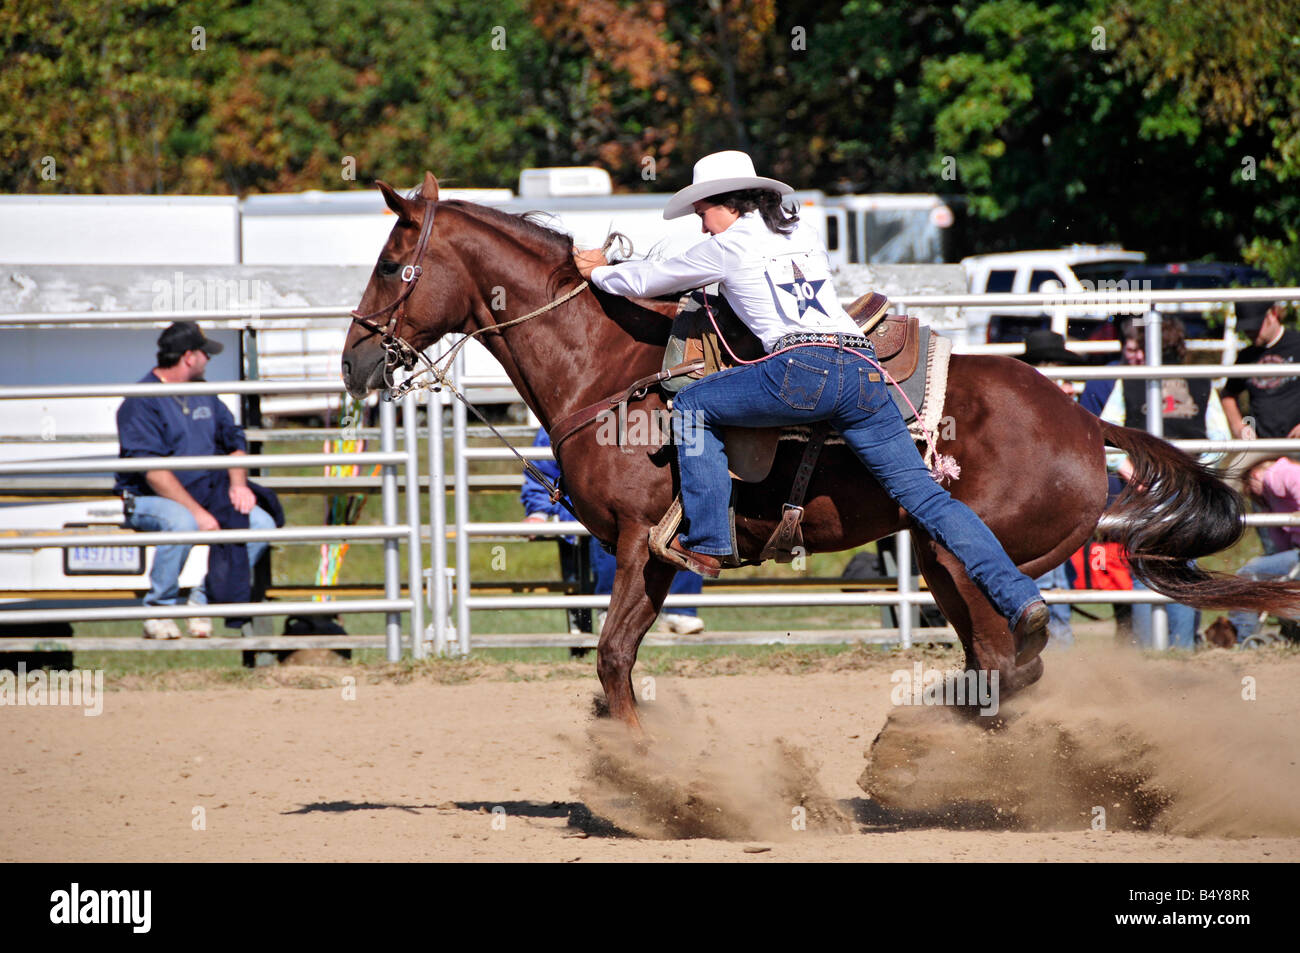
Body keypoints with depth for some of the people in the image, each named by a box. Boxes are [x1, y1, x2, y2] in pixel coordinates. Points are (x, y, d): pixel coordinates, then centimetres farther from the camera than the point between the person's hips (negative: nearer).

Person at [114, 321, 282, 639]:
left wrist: (238, 483, -2)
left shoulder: (203, 394, 14)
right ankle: (158, 610, -19)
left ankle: (204, 599, -2)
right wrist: (197, 512, -28)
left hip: (205, 493, 7)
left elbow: (233, 439, 19)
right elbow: (152, 470, -21)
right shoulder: (141, 403, -12)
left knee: (262, 523, -13)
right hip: (150, 498, -7)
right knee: (182, 524, -39)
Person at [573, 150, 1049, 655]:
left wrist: (600, 272, 45)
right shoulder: (806, 235, 28)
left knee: (693, 405, 16)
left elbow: (651, 279, 25)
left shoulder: (727, 247, 12)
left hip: (802, 369, -6)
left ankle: (705, 542, 8)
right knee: (926, 497, 1)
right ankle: (1020, 598, -14)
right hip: (864, 370, 6)